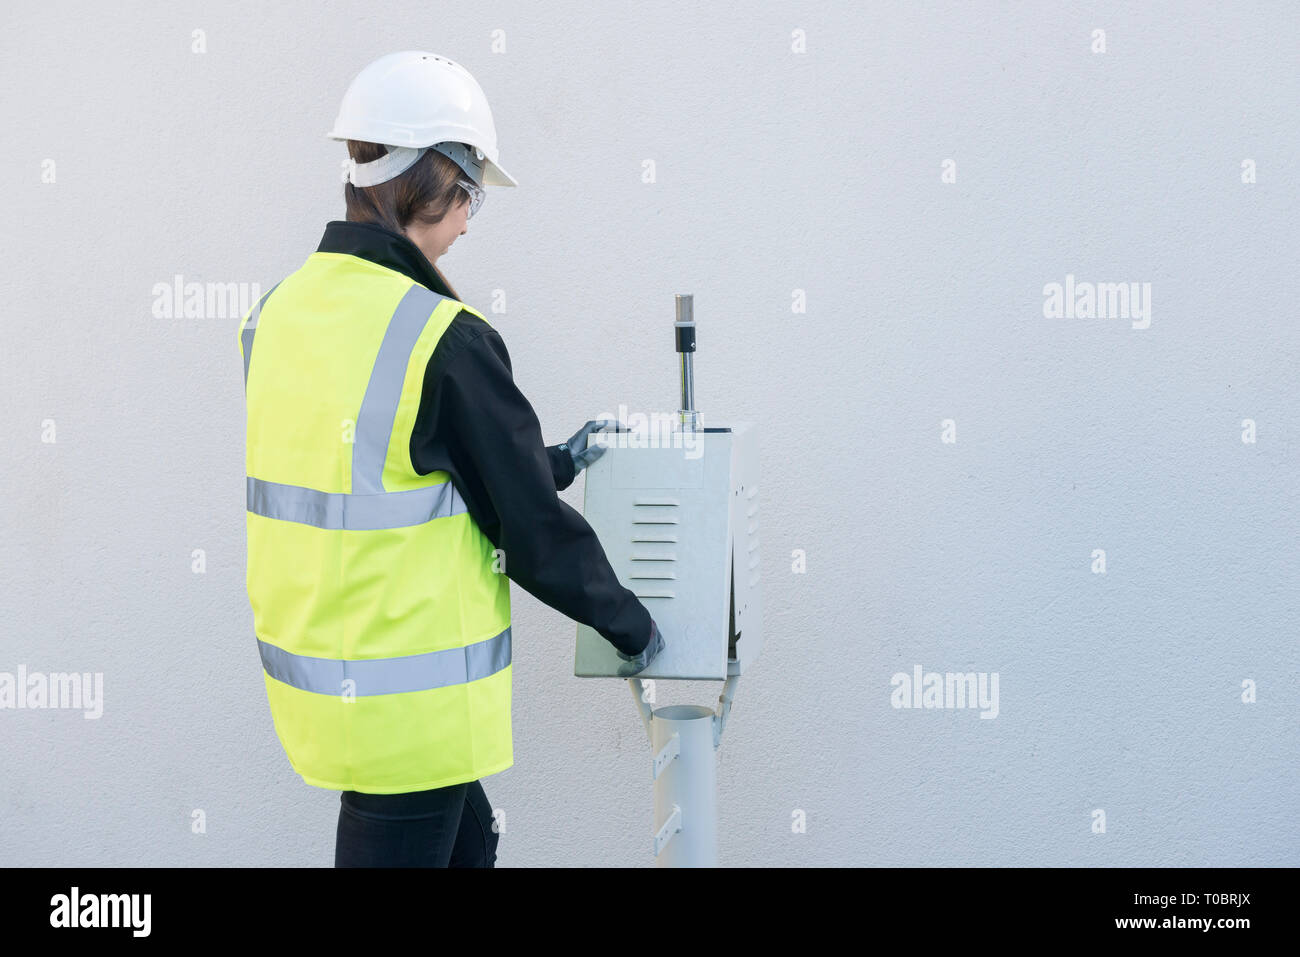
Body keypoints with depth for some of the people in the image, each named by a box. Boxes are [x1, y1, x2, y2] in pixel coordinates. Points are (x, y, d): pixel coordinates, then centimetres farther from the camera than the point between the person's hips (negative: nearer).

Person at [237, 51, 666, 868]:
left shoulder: (282, 311, 3)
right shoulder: (446, 341, -20)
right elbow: (533, 527, -12)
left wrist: (560, 460, 22)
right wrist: (630, 626, 4)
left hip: (307, 669, 8)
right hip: (409, 702, -8)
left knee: (466, 845, 24)